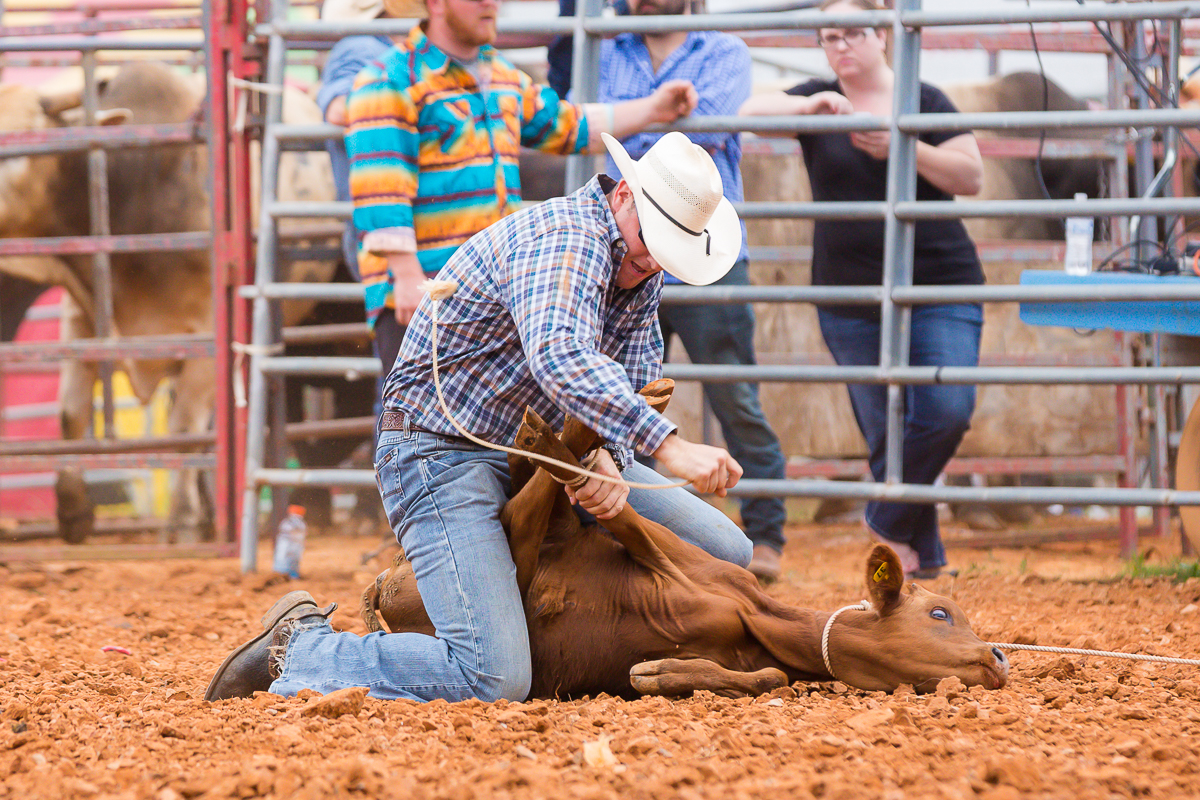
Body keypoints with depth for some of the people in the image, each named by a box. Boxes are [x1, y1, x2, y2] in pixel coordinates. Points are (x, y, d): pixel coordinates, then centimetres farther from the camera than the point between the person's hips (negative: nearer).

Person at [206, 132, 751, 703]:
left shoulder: (644, 267, 9)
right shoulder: (564, 236, -21)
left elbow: (635, 381, 7)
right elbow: (558, 358, -40)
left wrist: (607, 459, -17)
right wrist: (668, 446, -47)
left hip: (538, 454, 10)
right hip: (442, 457, -10)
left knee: (724, 555, 5)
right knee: (493, 679, -25)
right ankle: (297, 647, -5)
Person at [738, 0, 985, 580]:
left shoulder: (925, 102, 3)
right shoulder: (817, 102, 7)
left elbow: (971, 177, -3)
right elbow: (752, 111, -7)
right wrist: (811, 107, -25)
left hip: (941, 291, -1)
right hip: (852, 301, 1)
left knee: (947, 411, -19)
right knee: (885, 434, 1)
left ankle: (889, 519, 1)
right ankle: (924, 565, 11)